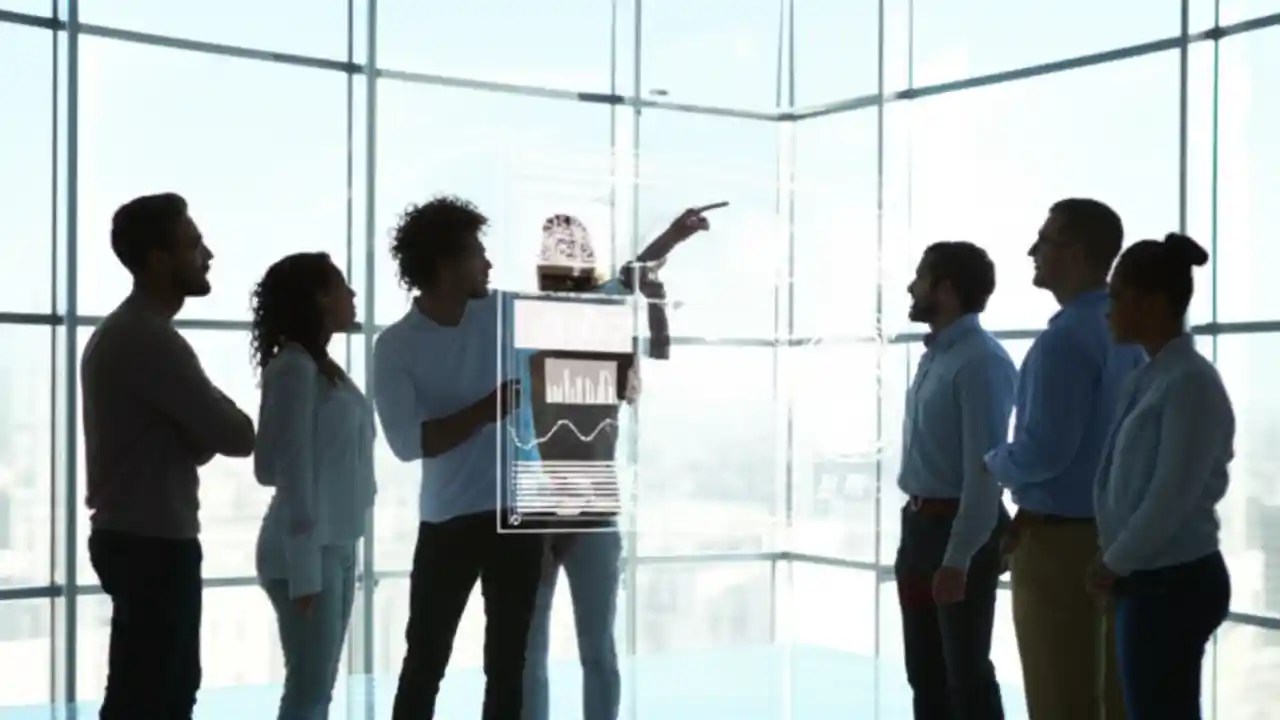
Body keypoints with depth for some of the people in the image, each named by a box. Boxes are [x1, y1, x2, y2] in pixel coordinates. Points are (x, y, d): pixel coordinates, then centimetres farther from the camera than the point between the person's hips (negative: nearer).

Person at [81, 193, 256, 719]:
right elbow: (234, 435, -19)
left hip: (137, 536, 11)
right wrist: (230, 422, 2)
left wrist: (207, 433, -1)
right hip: (152, 543, -11)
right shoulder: (151, 339, -19)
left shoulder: (123, 331, 15)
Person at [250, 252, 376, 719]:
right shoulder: (294, 368, -12)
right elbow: (292, 471, -16)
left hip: (337, 547, 8)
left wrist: (337, 551, 11)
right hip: (306, 550, -8)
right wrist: (304, 567, -18)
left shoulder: (324, 368, 13)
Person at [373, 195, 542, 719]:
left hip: (518, 512, 4)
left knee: (507, 662, 11)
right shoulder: (397, 346, -9)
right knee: (426, 660, 4)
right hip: (449, 522, -3)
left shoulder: (503, 313, 2)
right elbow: (407, 441, -17)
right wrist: (484, 410, -21)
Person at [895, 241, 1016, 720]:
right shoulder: (934, 357, 10)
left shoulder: (981, 362, -18)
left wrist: (958, 558, -24)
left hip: (961, 528, -9)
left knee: (967, 673, 2)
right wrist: (916, 528, 16)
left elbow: (983, 467, -23)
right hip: (919, 523, 9)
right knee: (924, 671, 17)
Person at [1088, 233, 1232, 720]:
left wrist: (1114, 564, -11)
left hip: (1173, 583, -9)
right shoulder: (1146, 380, 11)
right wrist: (1113, 560, 7)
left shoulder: (1190, 382, -16)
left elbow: (1172, 497, -19)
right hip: (1149, 579, 9)